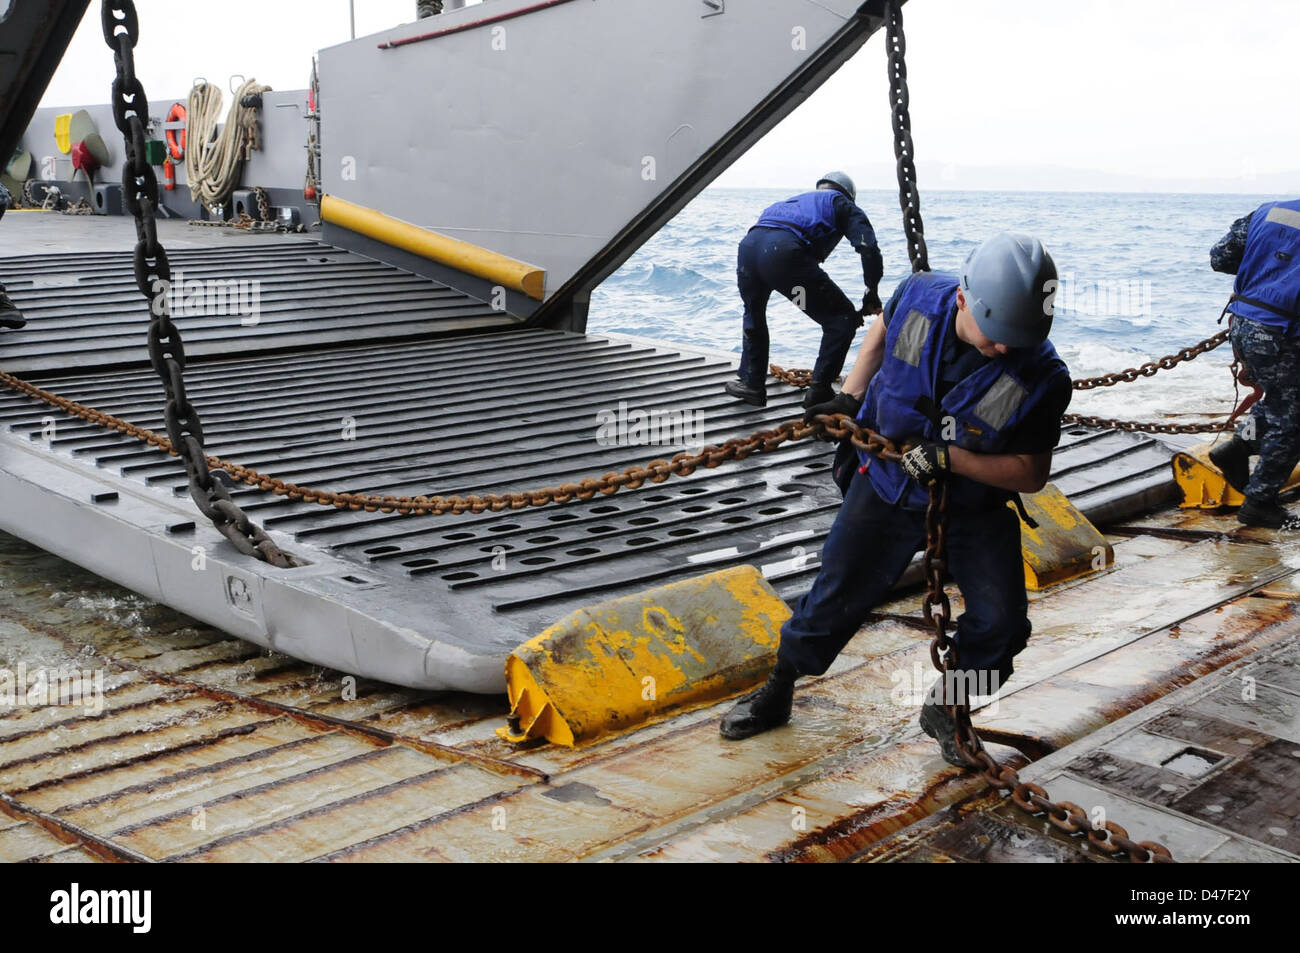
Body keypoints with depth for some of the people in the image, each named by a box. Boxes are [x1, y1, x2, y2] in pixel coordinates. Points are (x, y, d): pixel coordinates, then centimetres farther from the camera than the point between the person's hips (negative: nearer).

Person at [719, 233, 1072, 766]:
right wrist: (850, 395, -5)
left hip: (977, 506, -1)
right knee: (837, 597, 6)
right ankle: (776, 692, 29)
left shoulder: (1041, 378, -28)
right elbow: (882, 329, 5)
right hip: (889, 483, 1)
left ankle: (943, 708, 20)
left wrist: (948, 458, -31)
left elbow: (1032, 474, -19)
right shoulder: (919, 296, -22)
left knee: (1001, 623, -8)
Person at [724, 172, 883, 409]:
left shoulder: (796, 200, 41)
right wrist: (872, 292, 15)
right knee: (843, 318, 8)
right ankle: (819, 391, 8)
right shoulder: (842, 203, 25)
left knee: (754, 315, 34)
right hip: (784, 252, -6)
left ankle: (752, 384, 36)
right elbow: (868, 247, 8)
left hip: (748, 245, 6)